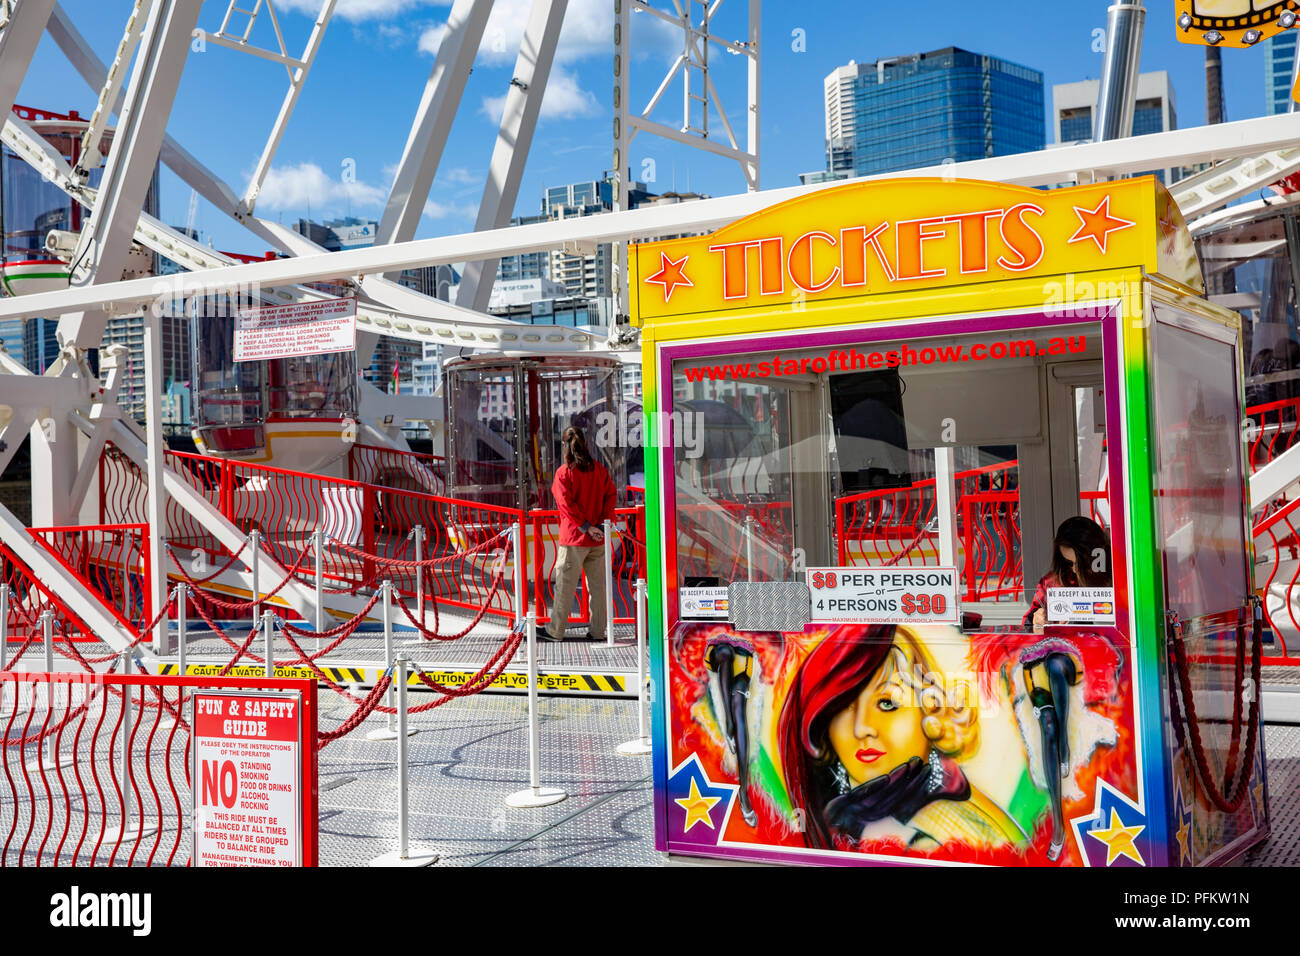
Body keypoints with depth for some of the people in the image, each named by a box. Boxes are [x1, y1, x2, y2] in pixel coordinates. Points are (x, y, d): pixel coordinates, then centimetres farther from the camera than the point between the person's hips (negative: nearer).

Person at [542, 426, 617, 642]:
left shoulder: (564, 473, -8)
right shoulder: (599, 469, 6)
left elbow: (567, 504, -15)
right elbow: (611, 495, 1)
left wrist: (587, 527, -13)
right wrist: (604, 522, -4)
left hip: (574, 537, -4)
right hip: (598, 541, 5)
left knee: (565, 584, 2)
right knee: (597, 584, 9)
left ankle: (556, 631, 8)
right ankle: (598, 631, 12)